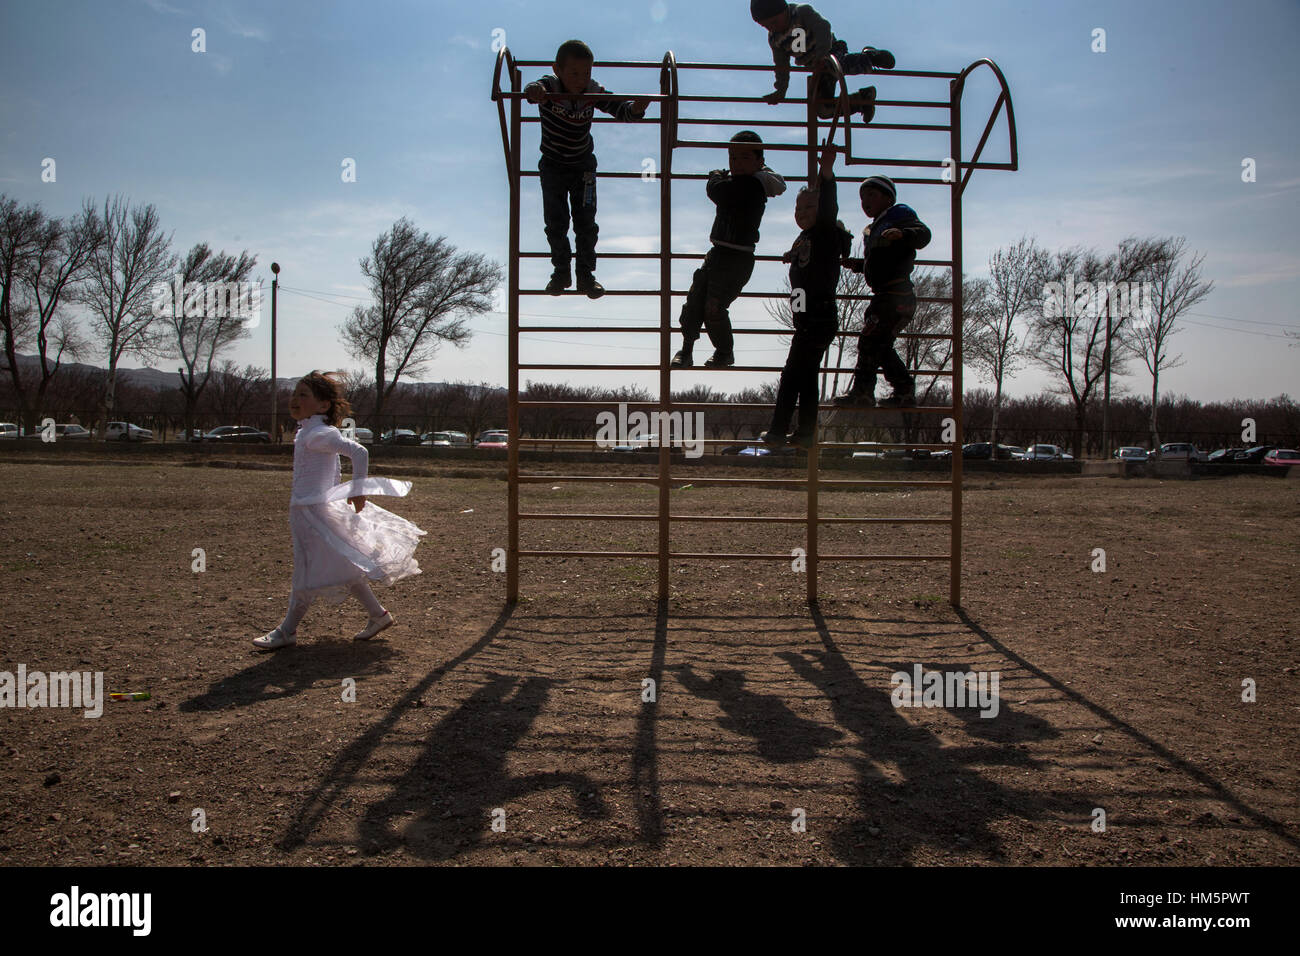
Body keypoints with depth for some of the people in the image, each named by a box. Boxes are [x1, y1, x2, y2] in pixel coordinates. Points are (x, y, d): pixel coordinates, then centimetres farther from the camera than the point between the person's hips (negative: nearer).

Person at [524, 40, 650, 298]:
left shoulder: (594, 92, -17)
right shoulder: (549, 87, -23)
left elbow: (622, 110, -19)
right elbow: (532, 89, -44)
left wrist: (637, 108, -43)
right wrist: (534, 91, -70)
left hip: (583, 166, 1)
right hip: (553, 166, -1)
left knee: (586, 223, -1)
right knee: (555, 223, 1)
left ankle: (586, 273, 15)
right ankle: (561, 271, 21)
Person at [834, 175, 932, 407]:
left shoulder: (899, 217, -2)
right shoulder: (872, 231, 24)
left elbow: (923, 234, -19)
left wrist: (903, 234, -39)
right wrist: (856, 264, 14)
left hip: (896, 293, -10)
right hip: (884, 296, 10)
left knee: (870, 340, -14)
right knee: (881, 346, 12)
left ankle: (862, 392, -13)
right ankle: (905, 391, 15)